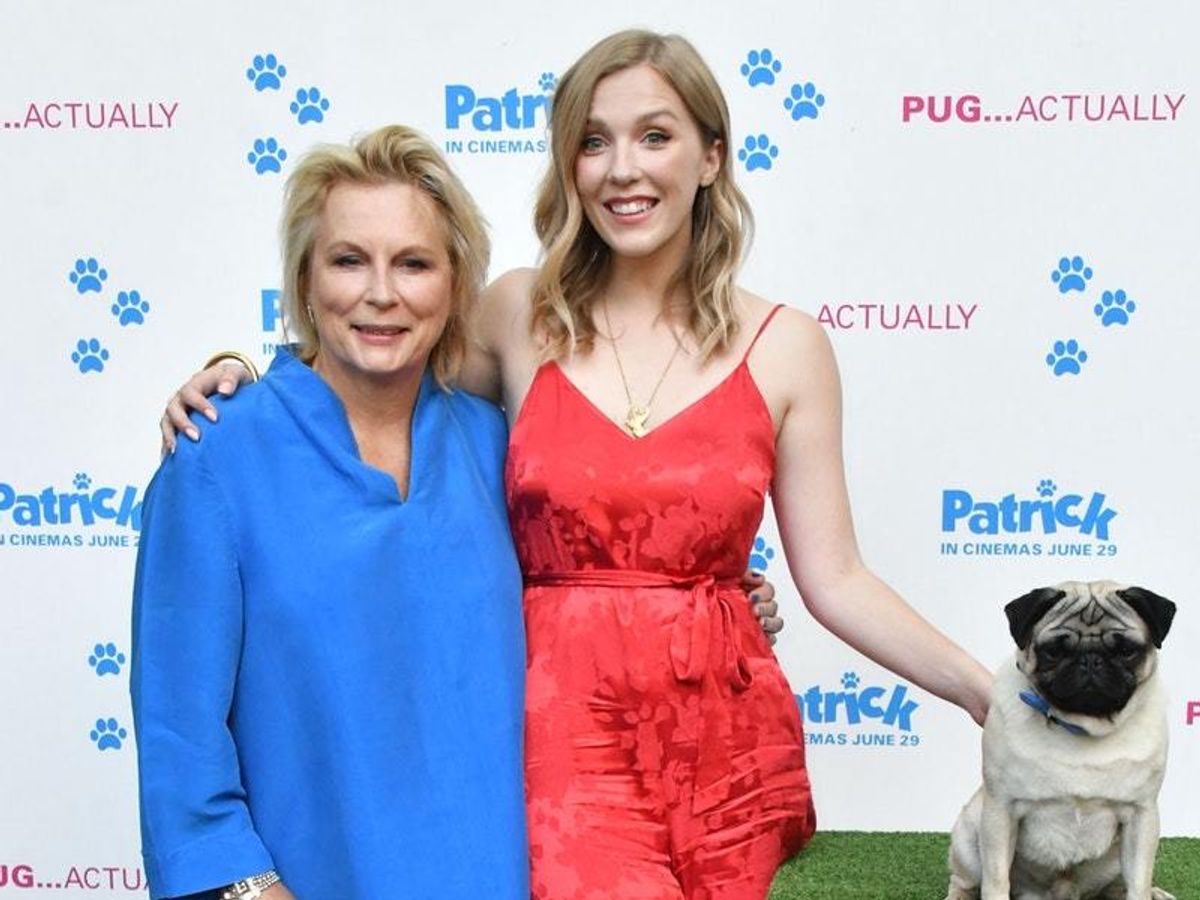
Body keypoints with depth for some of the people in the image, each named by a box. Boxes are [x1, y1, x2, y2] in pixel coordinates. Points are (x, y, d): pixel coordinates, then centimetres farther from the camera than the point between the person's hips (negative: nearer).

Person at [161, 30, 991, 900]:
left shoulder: (785, 346, 0)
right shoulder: (518, 315, 1)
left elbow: (834, 579, 2)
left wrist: (990, 695, -3)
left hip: (724, 731, 1)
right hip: (562, 726, -1)